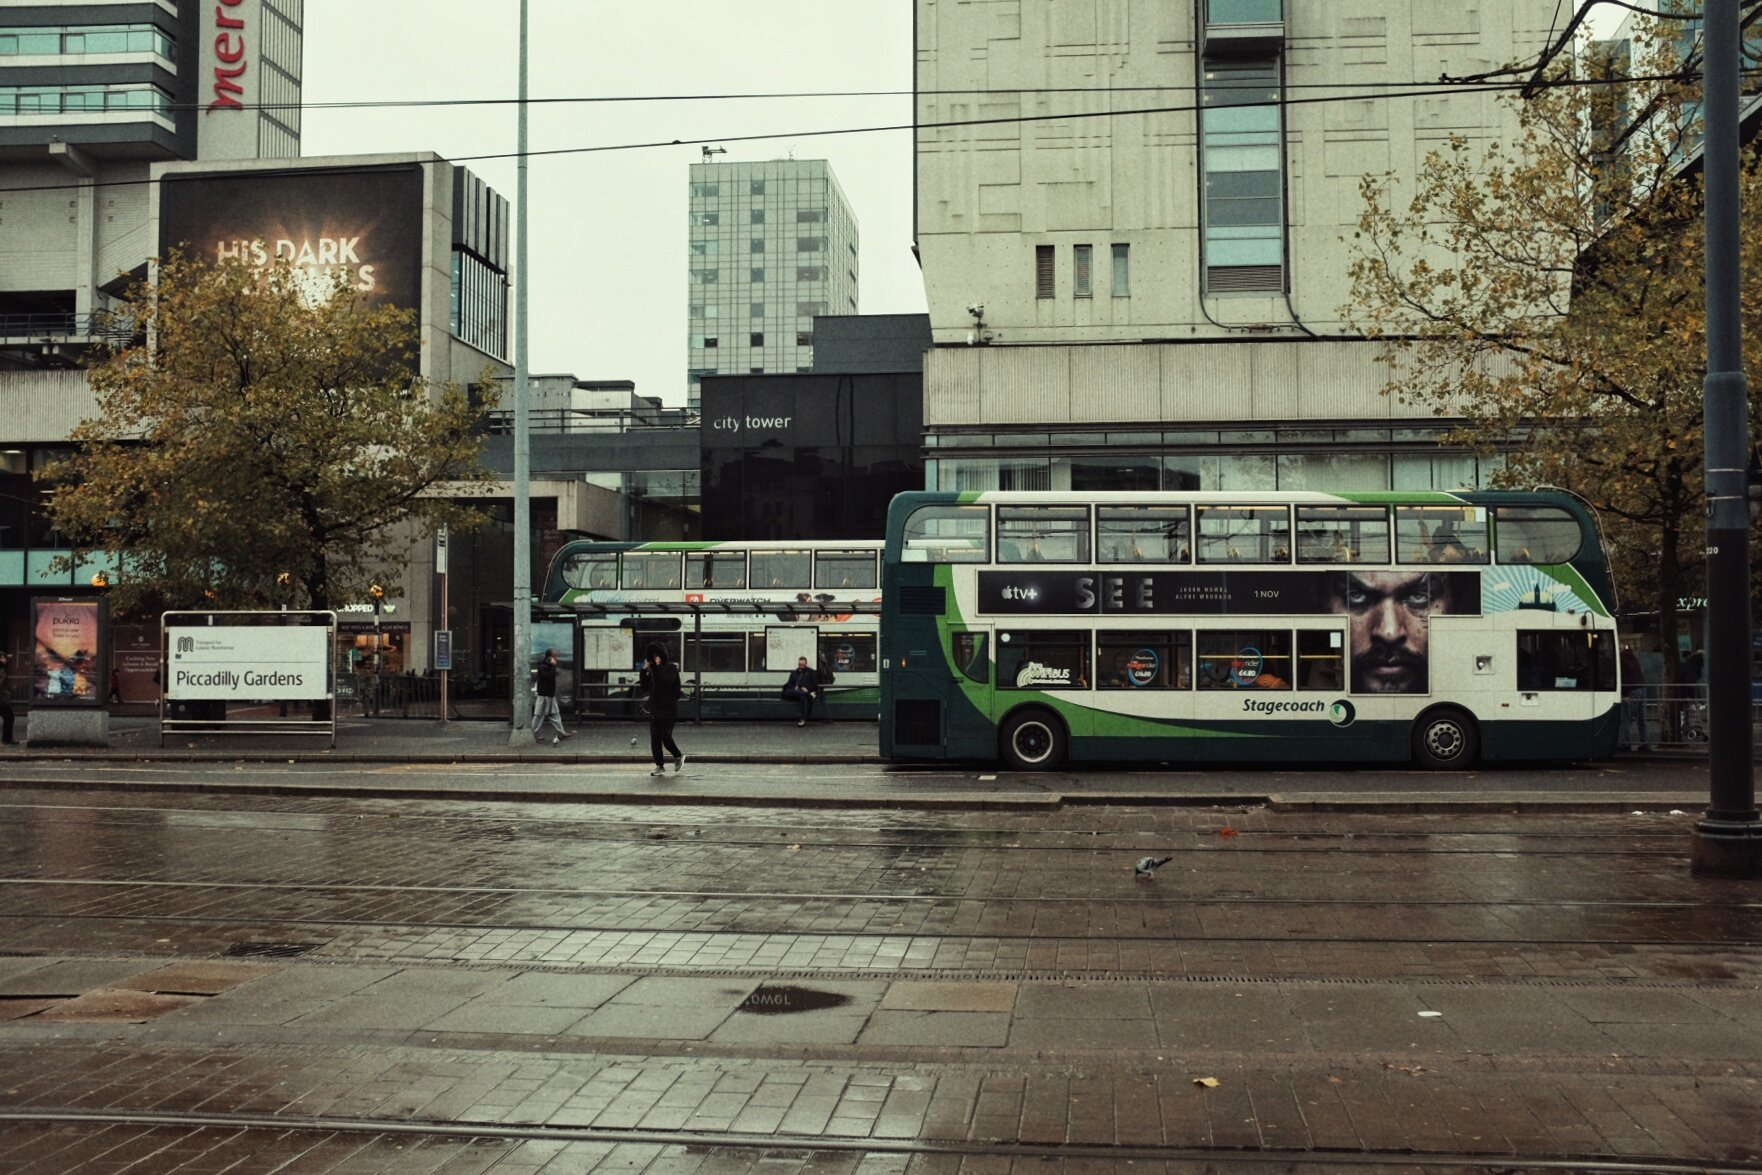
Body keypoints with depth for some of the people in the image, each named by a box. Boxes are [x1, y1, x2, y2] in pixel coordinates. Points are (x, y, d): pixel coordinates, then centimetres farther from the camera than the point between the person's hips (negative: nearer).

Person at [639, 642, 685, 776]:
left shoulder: (671, 668, -4)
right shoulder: (651, 670, 11)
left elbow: (668, 680, -23)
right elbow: (645, 688, 7)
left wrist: (657, 667, -22)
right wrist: (644, 671, -3)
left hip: (668, 709, -5)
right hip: (654, 709, 5)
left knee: (666, 737, -11)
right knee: (655, 739, 1)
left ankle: (678, 756, 14)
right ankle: (660, 766, 8)